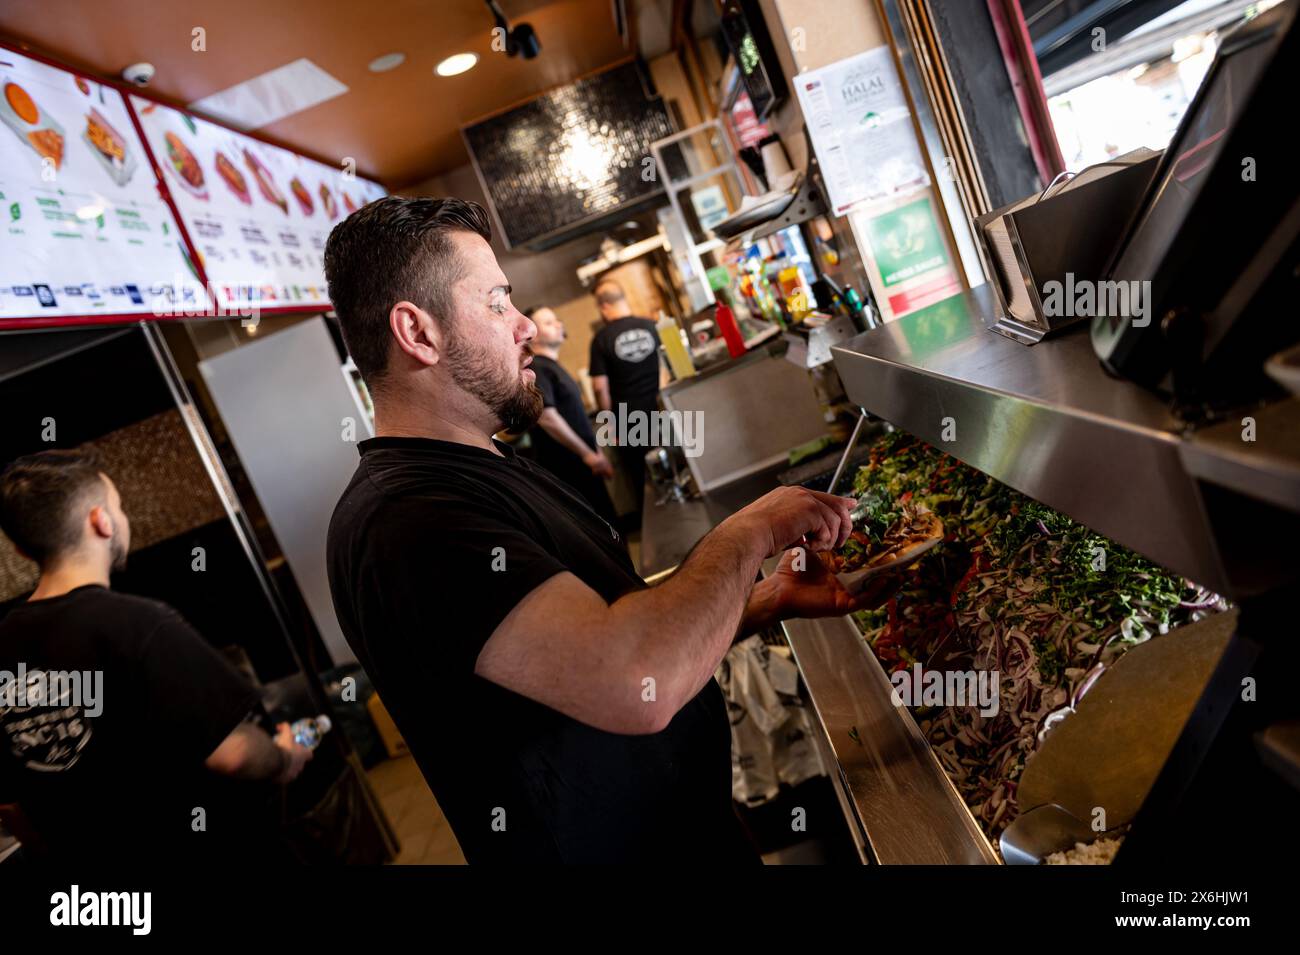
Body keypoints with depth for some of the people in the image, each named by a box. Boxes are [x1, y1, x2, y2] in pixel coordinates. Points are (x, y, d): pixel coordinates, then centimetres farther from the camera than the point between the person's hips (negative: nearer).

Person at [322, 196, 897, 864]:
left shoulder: (496, 469, 6)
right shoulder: (405, 521, -27)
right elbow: (636, 682, -37)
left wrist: (773, 599, -2)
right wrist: (751, 530, -21)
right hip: (611, 846, -8)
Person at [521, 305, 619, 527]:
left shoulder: (552, 366, 17)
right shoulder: (536, 368, -14)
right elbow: (546, 417, -24)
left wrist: (596, 451, 20)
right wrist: (588, 454, -20)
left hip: (579, 464, 10)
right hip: (566, 467, -10)